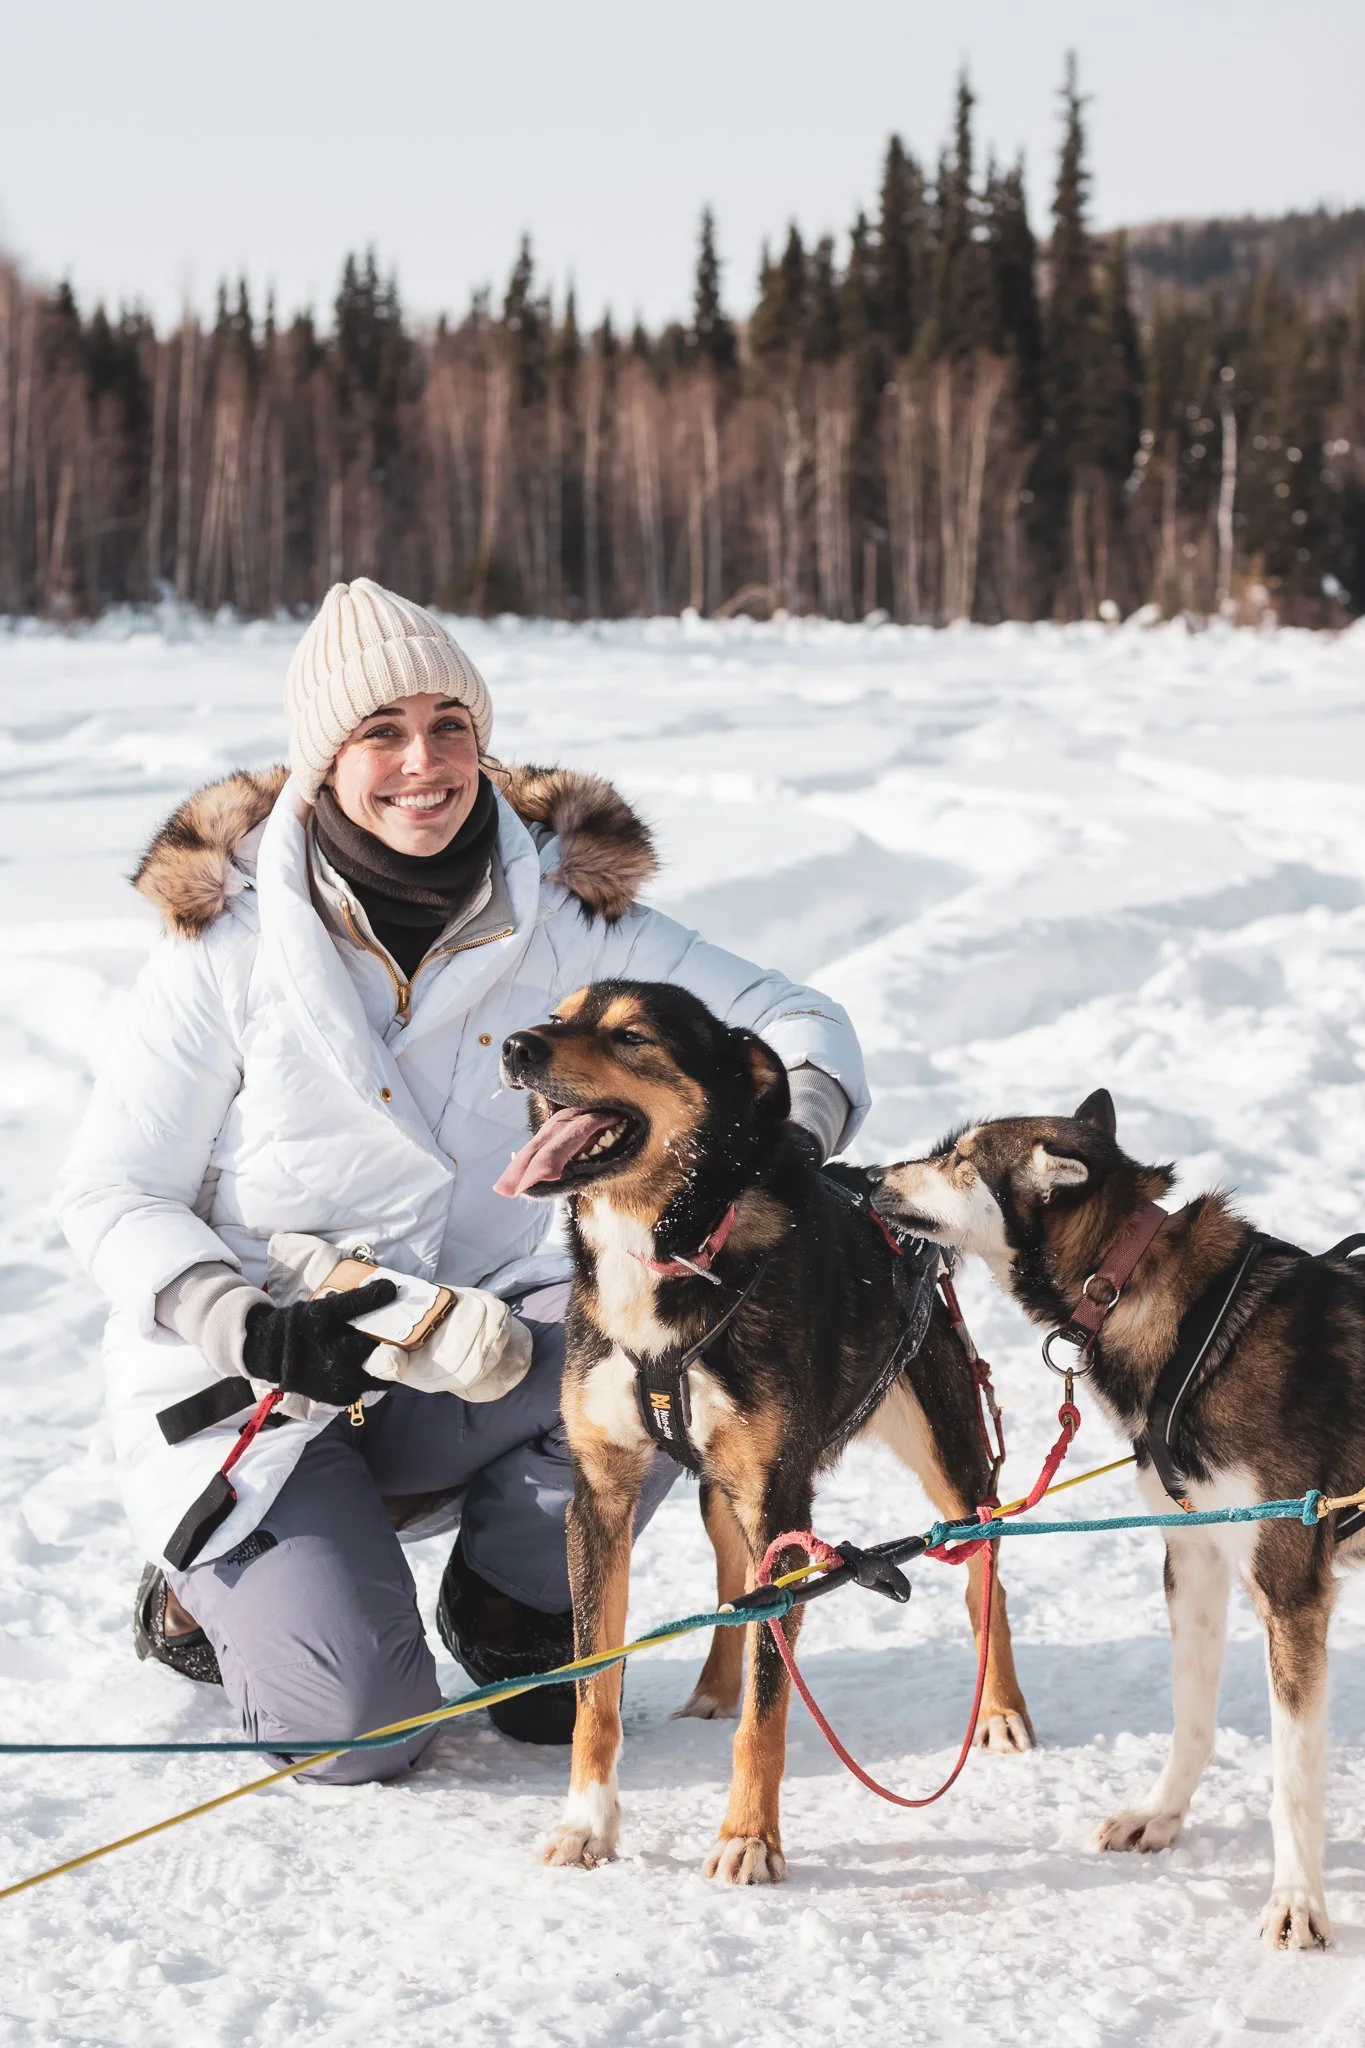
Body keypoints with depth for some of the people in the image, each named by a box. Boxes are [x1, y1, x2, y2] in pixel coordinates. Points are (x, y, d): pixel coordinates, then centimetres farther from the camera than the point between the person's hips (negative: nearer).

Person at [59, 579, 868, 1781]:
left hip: (466, 1373, 3)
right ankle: (213, 1588, 14)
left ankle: (514, 1611, 2)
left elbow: (791, 1020, -1)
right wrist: (248, 1328, -25)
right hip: (256, 1385, -3)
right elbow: (111, 1195, -7)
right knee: (358, 1726, -23)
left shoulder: (562, 911, -5)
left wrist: (792, 1141, -24)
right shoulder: (231, 941, -12)